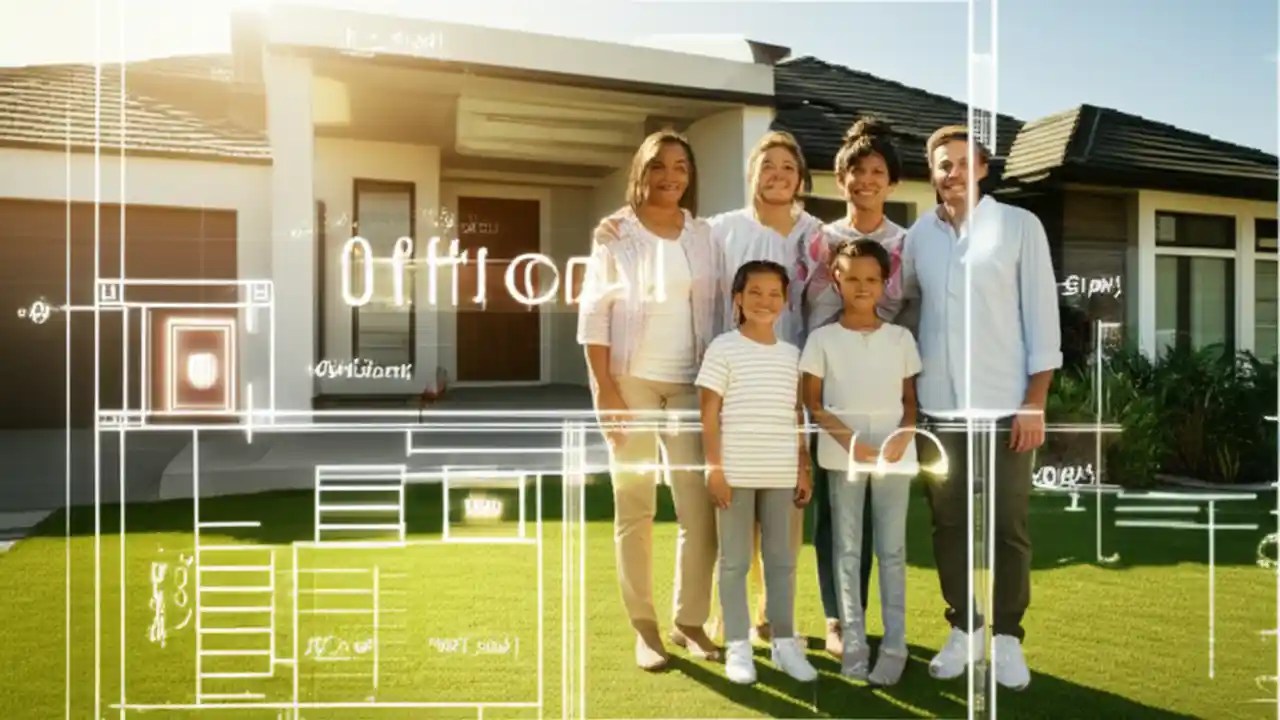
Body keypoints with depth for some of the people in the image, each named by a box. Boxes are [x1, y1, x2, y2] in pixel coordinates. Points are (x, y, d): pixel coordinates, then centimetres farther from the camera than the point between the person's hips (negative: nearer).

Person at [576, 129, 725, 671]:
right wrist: (603, 387, -11)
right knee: (635, 507, 2)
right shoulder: (616, 233, 1)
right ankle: (643, 626, 12)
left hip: (690, 383, 3)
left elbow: (713, 310, 11)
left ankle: (691, 619, 16)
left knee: (700, 505, 1)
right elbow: (594, 314, -3)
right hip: (632, 380, -3)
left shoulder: (703, 236, 11)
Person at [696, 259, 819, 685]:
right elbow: (710, 412, -5)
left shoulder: (791, 354, 10)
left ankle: (784, 643, 22)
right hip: (736, 472, -4)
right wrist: (714, 467, -10)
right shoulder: (724, 348, -3)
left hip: (781, 474, 4)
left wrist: (803, 469, 9)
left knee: (782, 560, 11)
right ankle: (737, 647, 14)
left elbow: (796, 416, 12)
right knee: (735, 561, 5)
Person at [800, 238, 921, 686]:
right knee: (847, 549, 5)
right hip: (843, 454, -1)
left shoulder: (901, 338, 6)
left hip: (894, 453, 1)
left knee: (892, 550, 4)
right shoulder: (822, 339, 1)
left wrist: (903, 434, -11)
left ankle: (894, 647, 10)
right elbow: (813, 404, 1)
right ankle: (853, 645, 12)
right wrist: (850, 440, -13)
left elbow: (910, 398, 10)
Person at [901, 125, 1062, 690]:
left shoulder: (1020, 226, 1)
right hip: (938, 407, 3)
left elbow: (1042, 315, -3)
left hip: (1004, 405, -2)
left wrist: (1035, 402, -8)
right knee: (948, 523, 9)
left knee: (1008, 526, 5)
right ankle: (963, 629, 24)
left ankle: (1008, 636, 20)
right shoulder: (918, 235, 8)